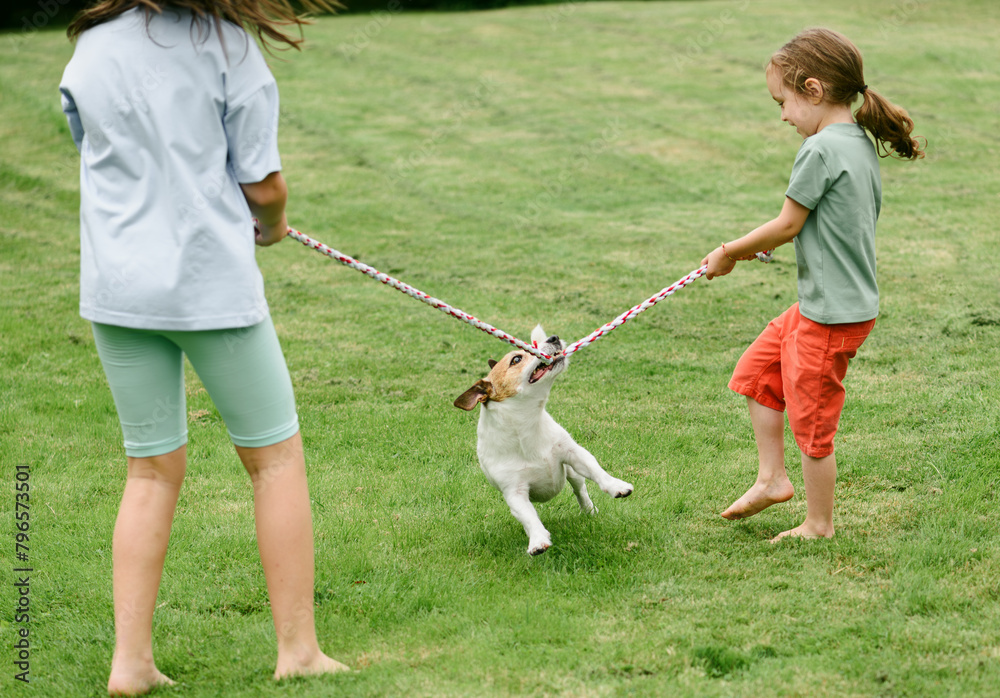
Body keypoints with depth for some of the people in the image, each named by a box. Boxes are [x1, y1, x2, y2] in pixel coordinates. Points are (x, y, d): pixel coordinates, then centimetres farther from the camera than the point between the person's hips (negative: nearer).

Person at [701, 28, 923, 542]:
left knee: (812, 421, 4)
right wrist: (753, 247, 13)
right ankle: (771, 479, 28)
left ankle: (818, 525, 19)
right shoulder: (863, 145, 7)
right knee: (756, 370, 21)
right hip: (817, 305, 10)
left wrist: (732, 253, 0)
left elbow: (787, 226, -15)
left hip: (832, 315, -10)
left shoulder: (820, 149, -21)